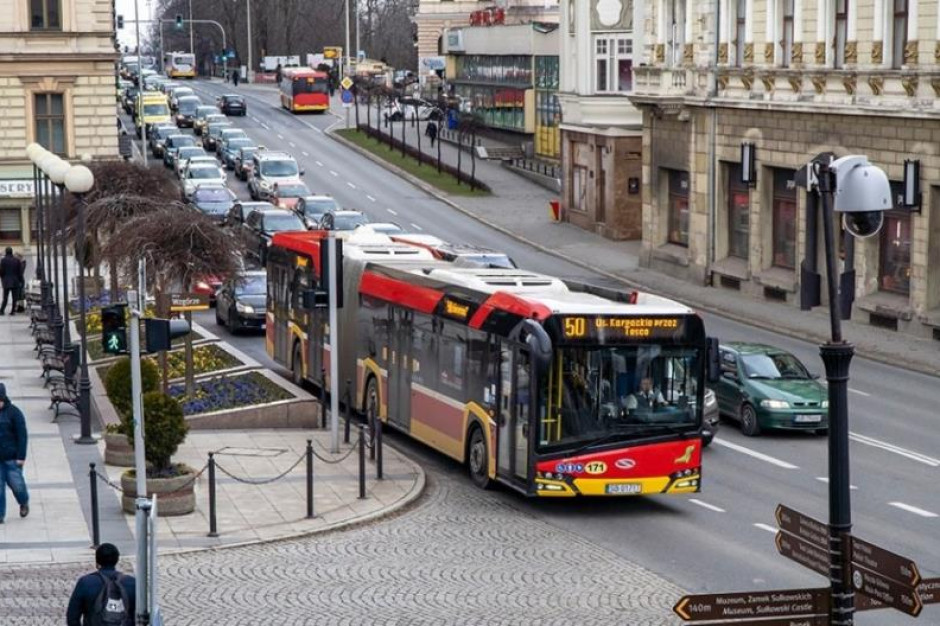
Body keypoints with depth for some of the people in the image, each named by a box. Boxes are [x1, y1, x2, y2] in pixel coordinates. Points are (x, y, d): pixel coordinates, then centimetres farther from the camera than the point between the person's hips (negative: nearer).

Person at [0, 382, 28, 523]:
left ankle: (24, 503, 32)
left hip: (12, 458, -3)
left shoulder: (13, 412, -8)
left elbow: (22, 435, -8)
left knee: (16, 484, 1)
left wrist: (21, 457, -13)